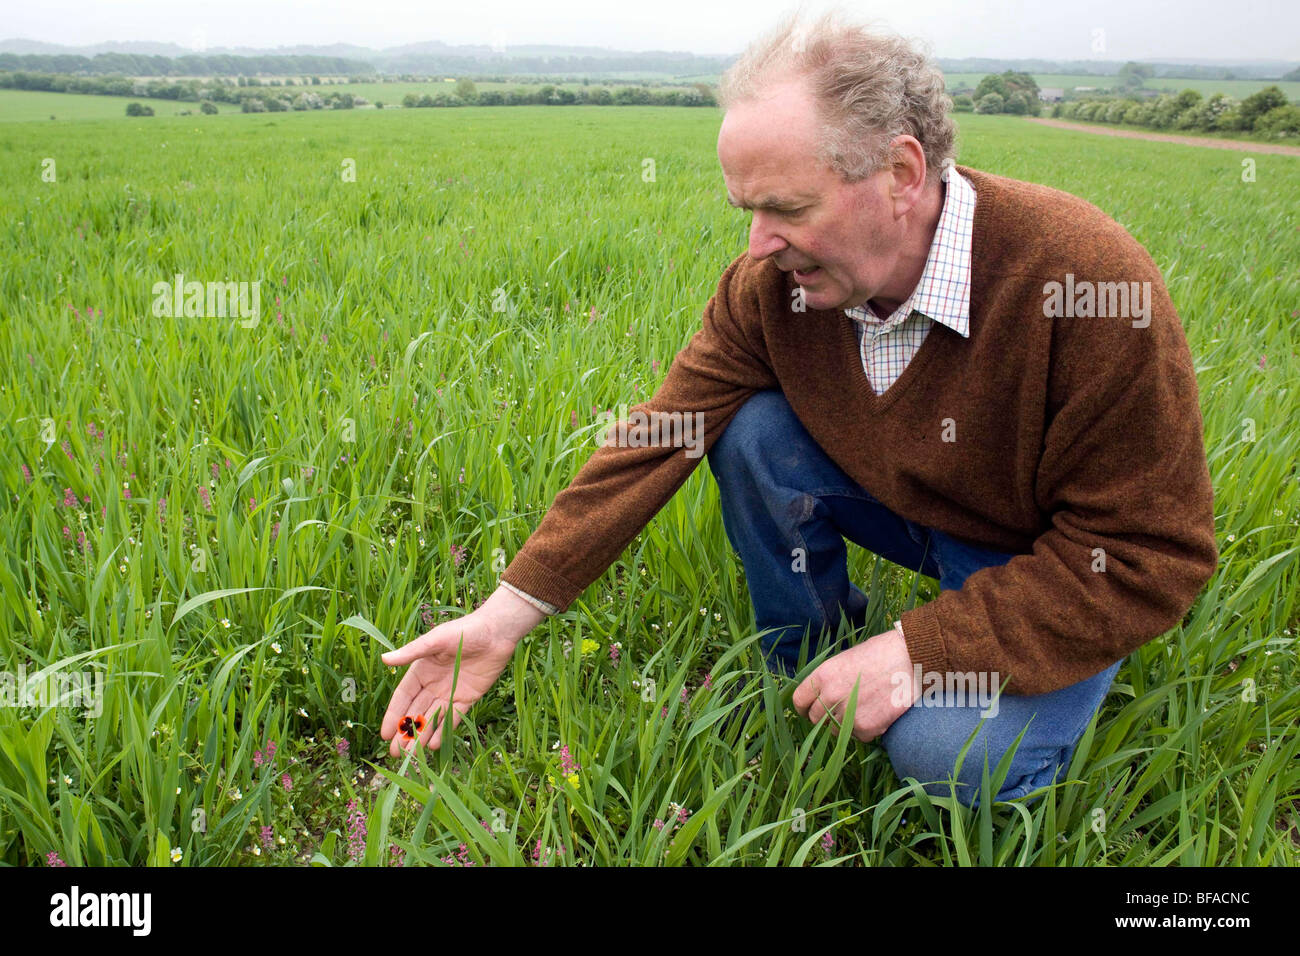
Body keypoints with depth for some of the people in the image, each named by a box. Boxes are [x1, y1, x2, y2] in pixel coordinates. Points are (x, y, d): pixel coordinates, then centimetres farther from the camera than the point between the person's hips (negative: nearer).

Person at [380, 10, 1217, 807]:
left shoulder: (1094, 285, -33)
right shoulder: (772, 285, -17)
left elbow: (1152, 558, -27)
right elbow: (658, 441, -17)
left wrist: (920, 649, -31)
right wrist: (507, 615, -20)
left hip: (1075, 576, -4)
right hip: (912, 507, 5)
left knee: (948, 753, -30)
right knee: (750, 430, -18)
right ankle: (806, 674, 4)